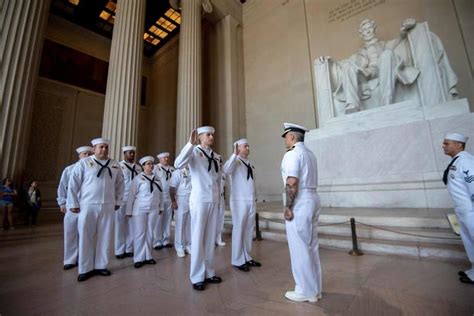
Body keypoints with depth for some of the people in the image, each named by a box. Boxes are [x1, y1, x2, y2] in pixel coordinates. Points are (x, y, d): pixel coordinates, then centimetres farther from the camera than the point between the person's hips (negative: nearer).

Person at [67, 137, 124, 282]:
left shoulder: (115, 165, 7)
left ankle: (101, 266, 22)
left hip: (108, 206, 3)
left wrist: (118, 201, 11)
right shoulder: (83, 163, 0)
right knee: (86, 237, 6)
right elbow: (73, 184, 0)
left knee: (105, 237, 8)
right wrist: (73, 203, -2)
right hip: (87, 206, -2)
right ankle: (85, 269, 20)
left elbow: (120, 184, 14)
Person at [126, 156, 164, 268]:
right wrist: (129, 210, -4)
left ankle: (148, 256, 23)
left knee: (150, 233, 11)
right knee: (139, 233, 4)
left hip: (153, 209, 4)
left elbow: (160, 193, 10)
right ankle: (138, 258, 17)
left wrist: (161, 207, 10)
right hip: (140, 209, -3)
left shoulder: (157, 178, 6)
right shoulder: (138, 178, -6)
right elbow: (132, 195, -4)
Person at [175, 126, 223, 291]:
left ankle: (208, 272, 27)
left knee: (210, 237, 13)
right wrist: (191, 144, -27)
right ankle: (197, 277, 16)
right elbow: (178, 164, -25)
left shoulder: (215, 156, 11)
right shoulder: (194, 152, -5)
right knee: (198, 238, 2)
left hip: (213, 200, 6)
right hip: (199, 200, -6)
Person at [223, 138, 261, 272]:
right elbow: (226, 170, -29)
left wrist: (255, 199, 15)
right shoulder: (235, 161, -7)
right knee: (239, 230, 1)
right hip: (239, 201, -7)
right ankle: (237, 260, 14)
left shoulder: (251, 164, 15)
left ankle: (247, 257, 27)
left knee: (249, 230, 13)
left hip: (251, 201, 7)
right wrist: (235, 154, -35)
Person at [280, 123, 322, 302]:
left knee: (299, 248, 2)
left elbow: (292, 183, -22)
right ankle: (315, 289, 27)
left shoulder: (292, 154, -12)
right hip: (312, 200, 10)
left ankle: (305, 291, 14)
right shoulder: (310, 154, 17)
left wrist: (287, 207, -16)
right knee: (312, 247, 15)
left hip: (299, 203, -9)